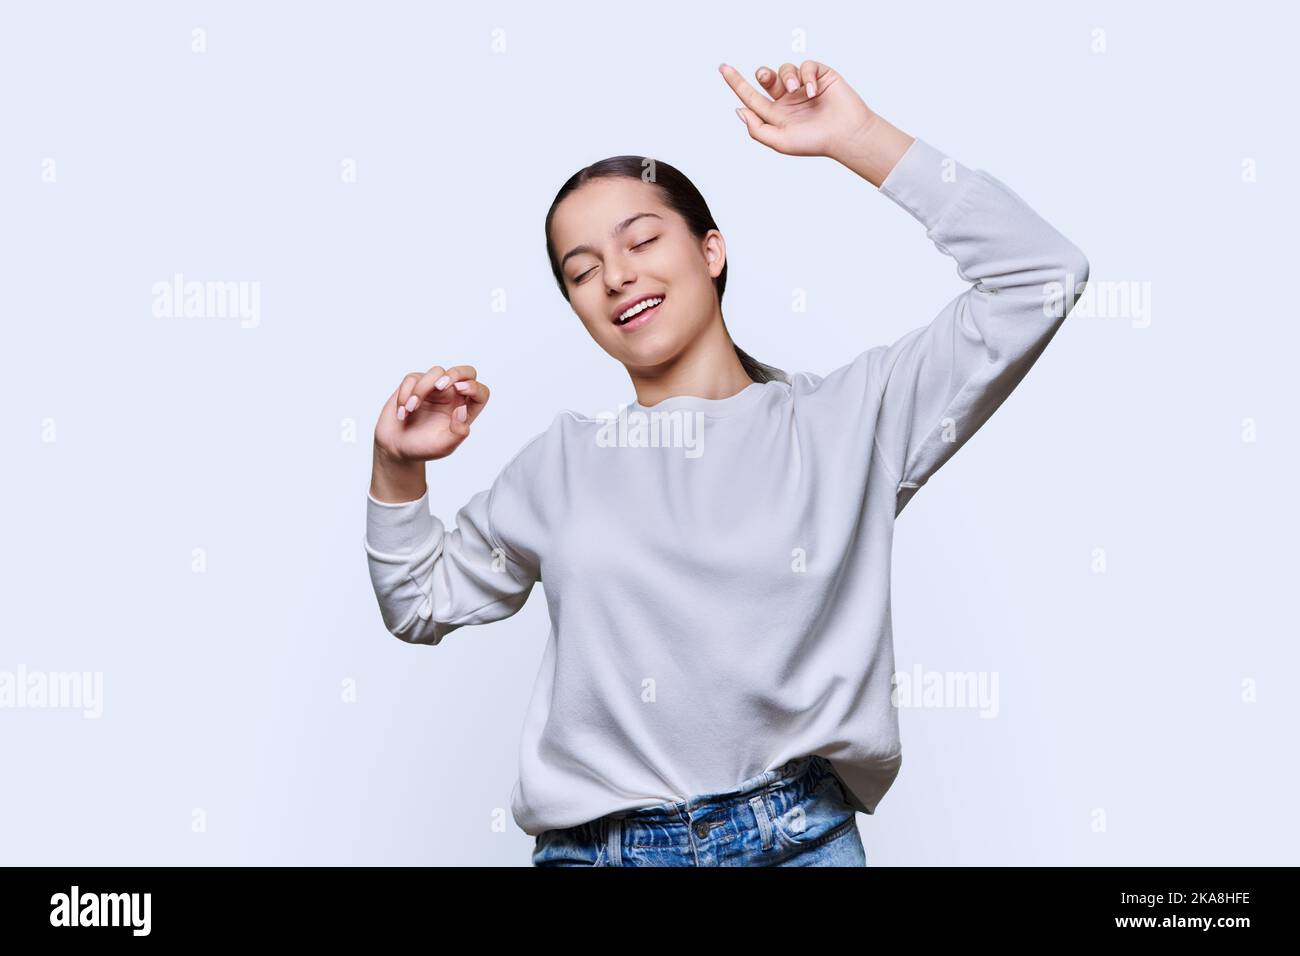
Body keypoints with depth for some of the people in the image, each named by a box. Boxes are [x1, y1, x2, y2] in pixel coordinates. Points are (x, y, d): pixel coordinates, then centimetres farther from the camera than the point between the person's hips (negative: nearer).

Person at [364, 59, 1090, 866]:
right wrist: (398, 471, 4)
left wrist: (858, 139, -6)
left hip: (796, 837, -2)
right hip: (590, 848, 2)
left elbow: (1041, 277, -4)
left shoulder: (850, 418, 2)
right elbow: (422, 603, 22)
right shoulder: (562, 462, 9)